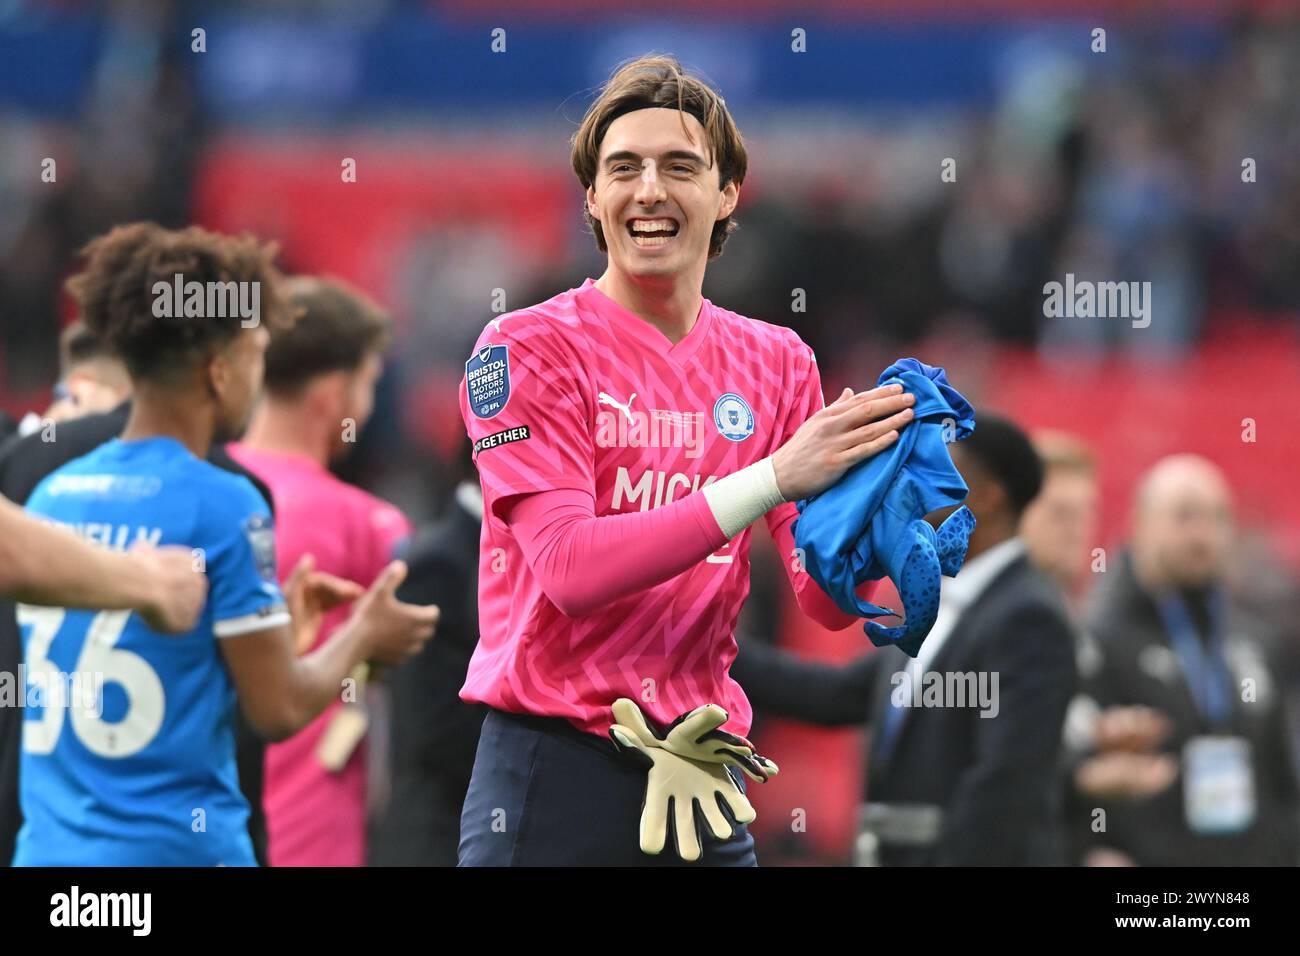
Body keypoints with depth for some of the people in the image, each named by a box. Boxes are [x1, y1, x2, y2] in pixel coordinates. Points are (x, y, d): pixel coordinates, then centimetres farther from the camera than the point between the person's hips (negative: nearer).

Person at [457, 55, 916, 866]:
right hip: (555, 764, -4)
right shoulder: (526, 348, -5)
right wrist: (776, 478, -22)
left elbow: (827, 602, 4)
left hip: (703, 771, 4)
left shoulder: (775, 360, 9)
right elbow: (570, 567, -17)